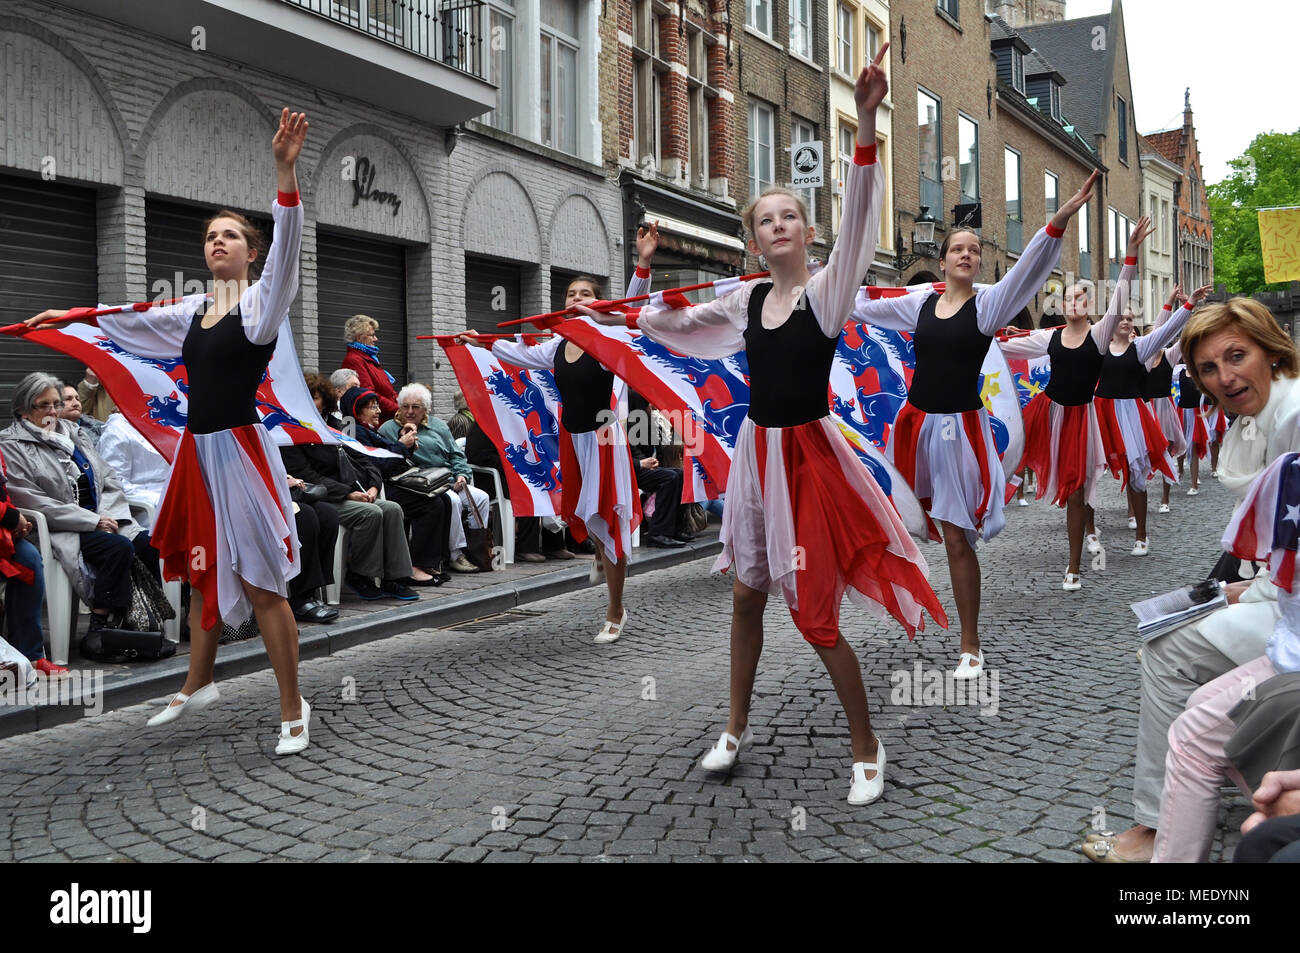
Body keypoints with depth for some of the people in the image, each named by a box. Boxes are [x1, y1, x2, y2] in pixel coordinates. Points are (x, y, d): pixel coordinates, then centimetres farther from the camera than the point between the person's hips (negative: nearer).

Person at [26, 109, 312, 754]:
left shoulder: (260, 302, -4)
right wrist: (69, 315, 40)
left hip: (240, 451, -7)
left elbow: (286, 248, -21)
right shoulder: (192, 312, 14)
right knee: (204, 572, 19)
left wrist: (284, 170, -34)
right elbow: (130, 320, 30)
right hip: (196, 452, 7)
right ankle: (197, 684, 36)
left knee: (260, 584, -6)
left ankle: (293, 710, 5)